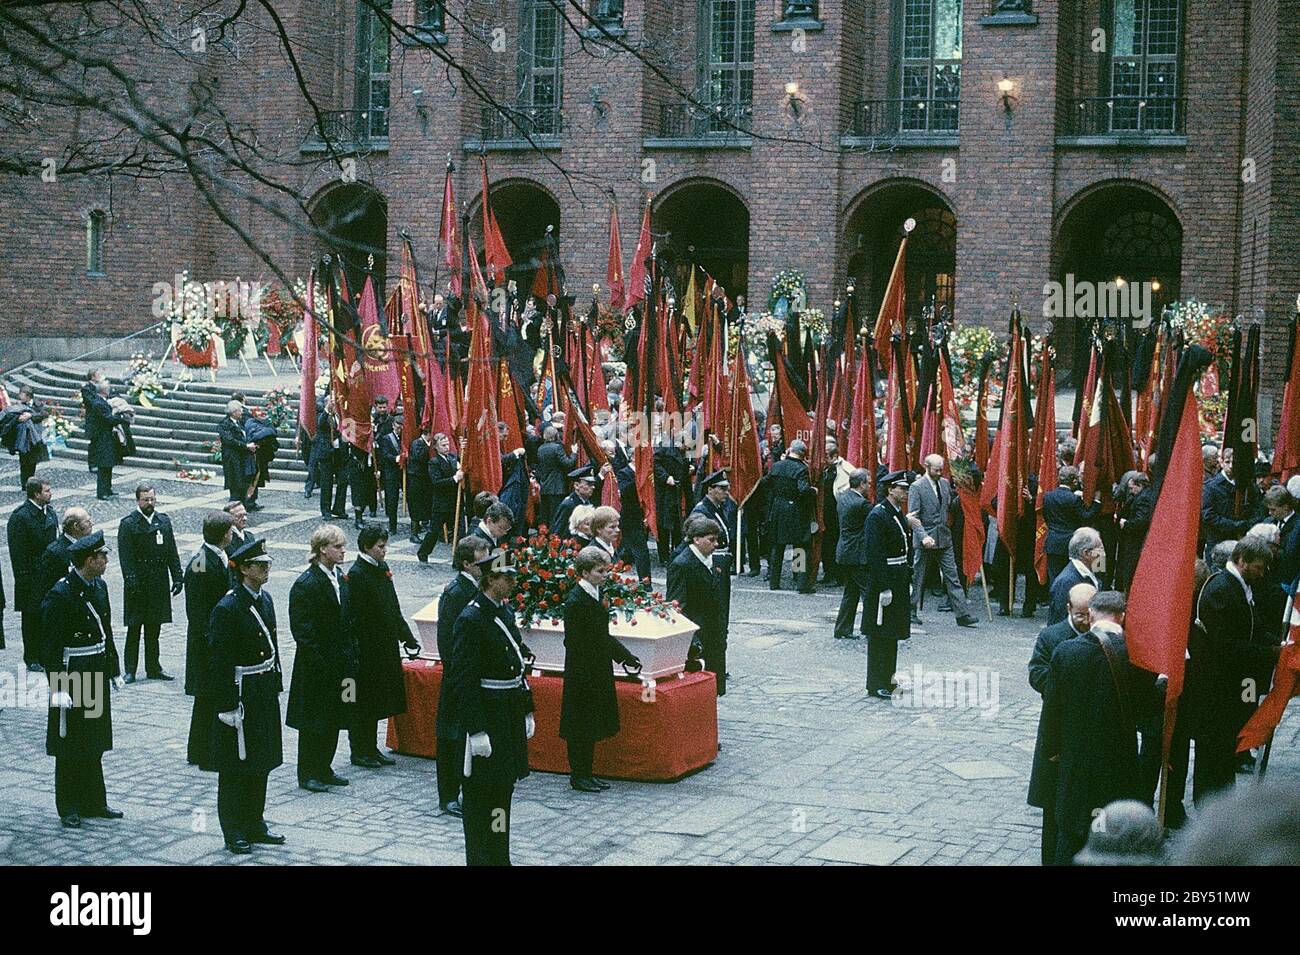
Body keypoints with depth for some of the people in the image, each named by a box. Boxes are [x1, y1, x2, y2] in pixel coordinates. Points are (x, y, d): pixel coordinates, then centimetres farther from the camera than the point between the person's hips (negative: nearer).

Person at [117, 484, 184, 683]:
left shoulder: (164, 521, 10)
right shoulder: (128, 524, -5)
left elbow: (172, 552, 11)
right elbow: (126, 556, -11)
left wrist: (177, 576, 4)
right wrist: (131, 580, -19)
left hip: (159, 583, 5)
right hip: (137, 583, -4)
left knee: (154, 628, 12)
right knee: (134, 629, 1)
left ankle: (153, 667, 20)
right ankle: (130, 670, 6)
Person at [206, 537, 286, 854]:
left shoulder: (265, 599, 8)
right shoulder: (227, 608, -17)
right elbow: (219, 662, -17)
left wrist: (277, 686, 14)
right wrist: (226, 706, -18)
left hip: (265, 695, 8)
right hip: (239, 694, -8)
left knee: (260, 763, 15)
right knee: (235, 768, 3)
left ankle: (255, 825, 26)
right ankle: (234, 833, 12)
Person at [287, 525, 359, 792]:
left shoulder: (341, 579, 9)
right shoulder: (306, 584, -17)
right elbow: (301, 629, -18)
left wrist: (351, 654, 11)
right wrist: (319, 658, -19)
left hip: (340, 663, 8)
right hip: (316, 667, -8)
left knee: (334, 719, 14)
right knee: (313, 721, 2)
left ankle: (324, 768, 26)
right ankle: (308, 775, 12)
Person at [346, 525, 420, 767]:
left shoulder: (382, 568, 9)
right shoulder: (356, 574, -17)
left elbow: (393, 608, 17)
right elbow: (355, 618, -19)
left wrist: (407, 638, 14)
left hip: (386, 647, 8)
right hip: (366, 650, -8)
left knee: (377, 701, 15)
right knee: (363, 701, 2)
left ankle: (371, 748, 24)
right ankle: (359, 751, 12)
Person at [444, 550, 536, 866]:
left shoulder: (506, 612, 10)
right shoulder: (471, 620, -17)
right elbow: (463, 682, -19)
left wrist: (527, 712, 17)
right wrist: (476, 731, -21)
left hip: (510, 718, 9)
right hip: (486, 717, -9)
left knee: (503, 791, 16)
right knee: (483, 796, 0)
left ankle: (500, 857, 26)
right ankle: (482, 858, 8)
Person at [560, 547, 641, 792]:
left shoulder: (595, 596, 10)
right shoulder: (576, 601, -18)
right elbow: (573, 643, -18)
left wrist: (627, 657, 17)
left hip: (598, 674, 9)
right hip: (582, 674, -9)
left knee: (593, 724, 13)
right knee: (581, 725, 0)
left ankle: (586, 774, 21)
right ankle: (579, 775, 9)